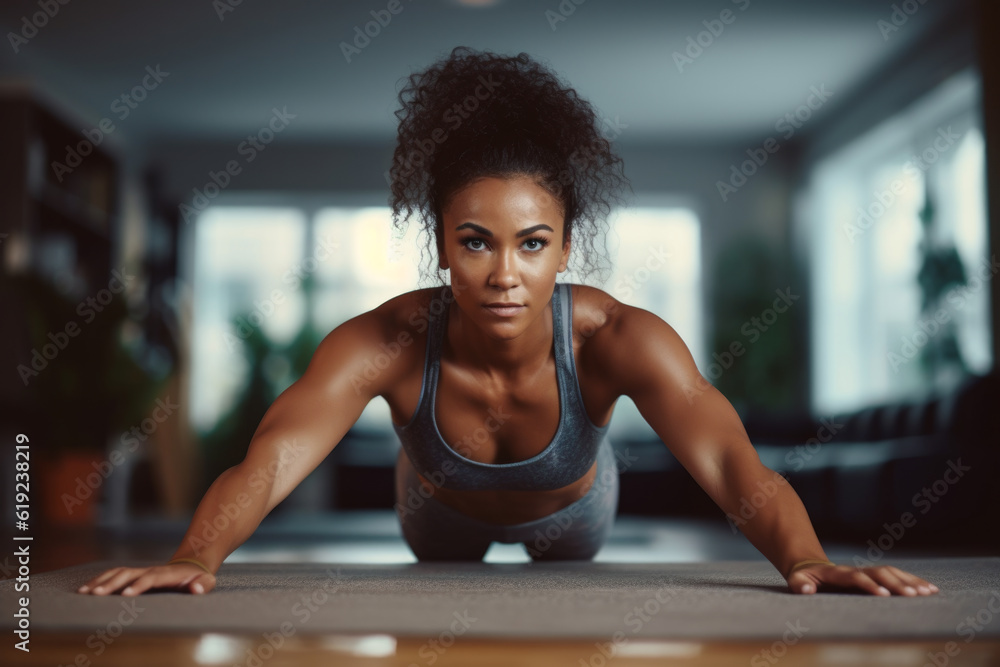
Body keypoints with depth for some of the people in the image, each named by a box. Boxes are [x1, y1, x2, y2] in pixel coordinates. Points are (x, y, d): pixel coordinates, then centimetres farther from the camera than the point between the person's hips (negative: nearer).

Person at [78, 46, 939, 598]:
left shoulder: (617, 339, -44)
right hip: (444, 509, 0)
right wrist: (197, 558, -74)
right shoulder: (385, 343, -44)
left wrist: (807, 560, -74)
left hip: (571, 508, 0)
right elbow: (271, 457, -54)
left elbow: (731, 462, -54)